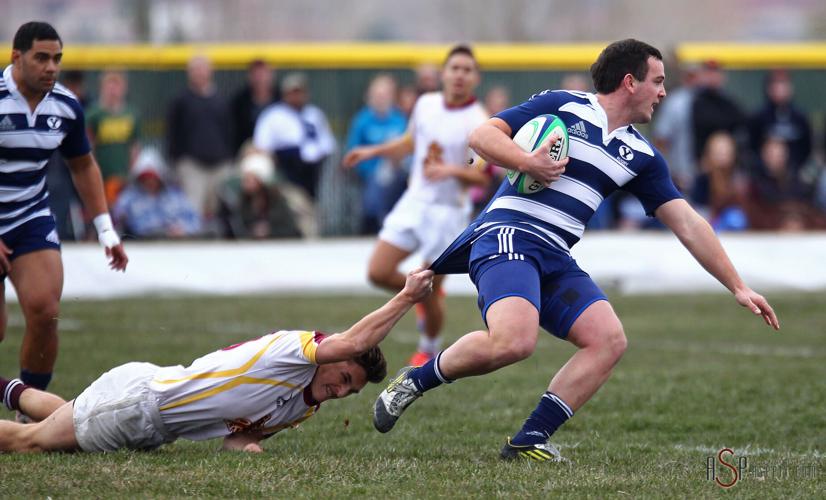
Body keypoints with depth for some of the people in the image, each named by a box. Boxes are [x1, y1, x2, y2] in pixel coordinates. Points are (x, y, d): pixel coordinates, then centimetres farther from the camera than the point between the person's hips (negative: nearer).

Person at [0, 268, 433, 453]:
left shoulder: (306, 408, 1)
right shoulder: (293, 348, -26)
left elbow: (235, 433, 8)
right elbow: (351, 343, -44)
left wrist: (247, 444, -15)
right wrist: (406, 297, -39)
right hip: (134, 398, -8)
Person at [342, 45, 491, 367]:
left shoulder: (478, 123, -15)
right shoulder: (426, 104, 2)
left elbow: (482, 178, -16)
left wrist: (452, 170, -32)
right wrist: (373, 151, 12)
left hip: (448, 211, -5)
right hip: (414, 201, 5)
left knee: (430, 290, 0)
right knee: (378, 272, -4)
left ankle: (429, 348, 26)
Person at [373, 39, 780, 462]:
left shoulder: (641, 155, 16)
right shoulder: (562, 105, 0)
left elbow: (687, 224, 17)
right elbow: (481, 135, -1)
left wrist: (737, 287, 14)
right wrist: (526, 162, -19)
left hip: (556, 260, 7)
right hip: (507, 236, -7)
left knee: (609, 339, -13)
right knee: (514, 341, -31)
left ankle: (529, 442, -10)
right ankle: (414, 382, -7)